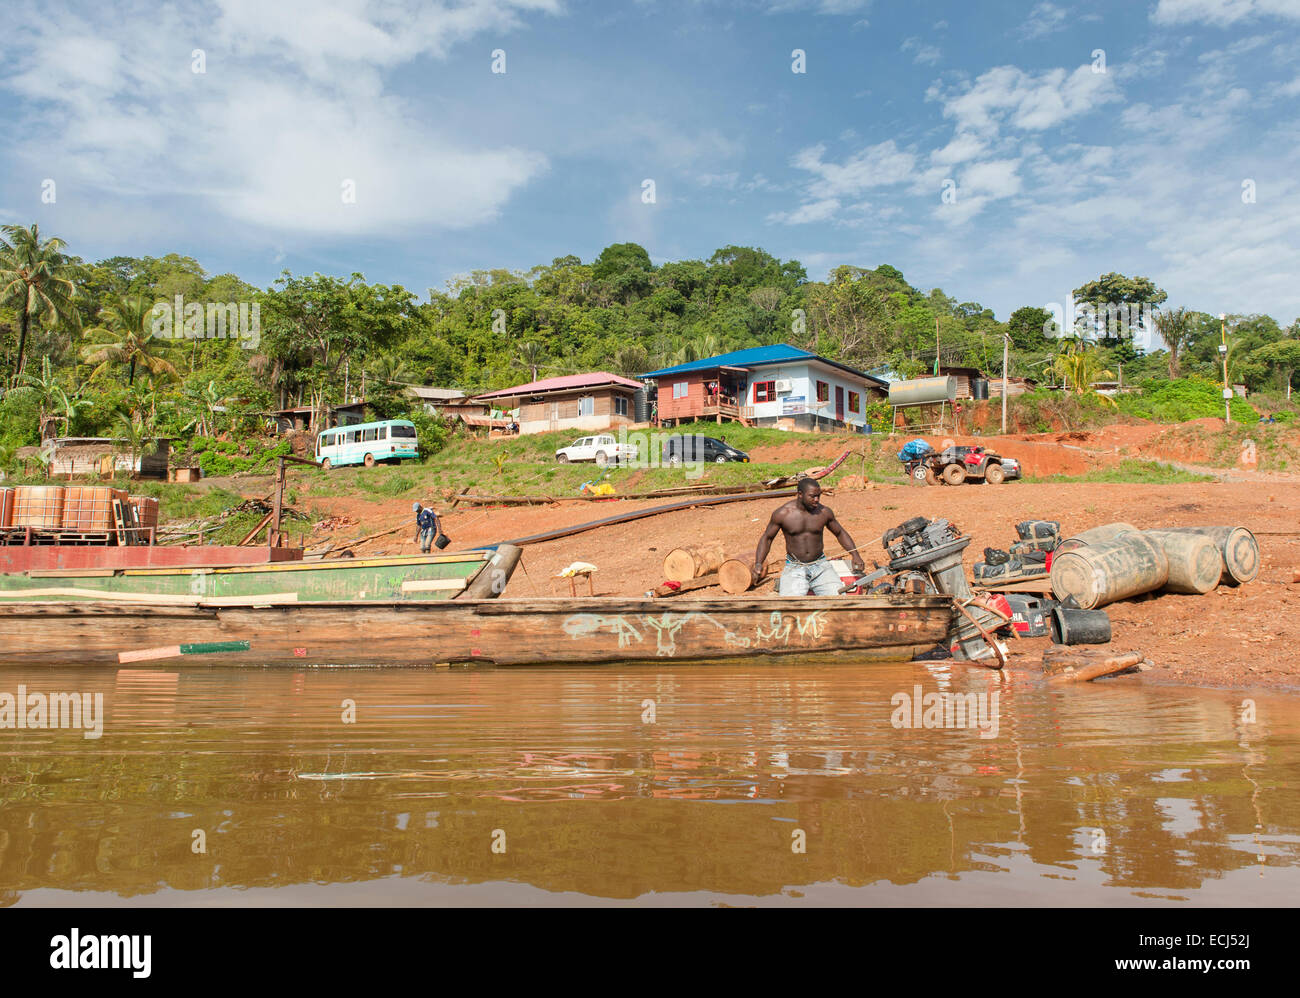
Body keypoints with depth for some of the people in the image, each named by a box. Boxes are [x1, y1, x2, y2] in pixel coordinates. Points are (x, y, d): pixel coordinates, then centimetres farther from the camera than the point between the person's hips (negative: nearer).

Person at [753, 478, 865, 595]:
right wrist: (758, 563, -9)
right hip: (794, 568, -2)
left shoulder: (825, 512, -1)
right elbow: (767, 538, 4)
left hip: (820, 565, 2)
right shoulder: (782, 514, -8)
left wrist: (855, 555, 3)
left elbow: (840, 533, 15)